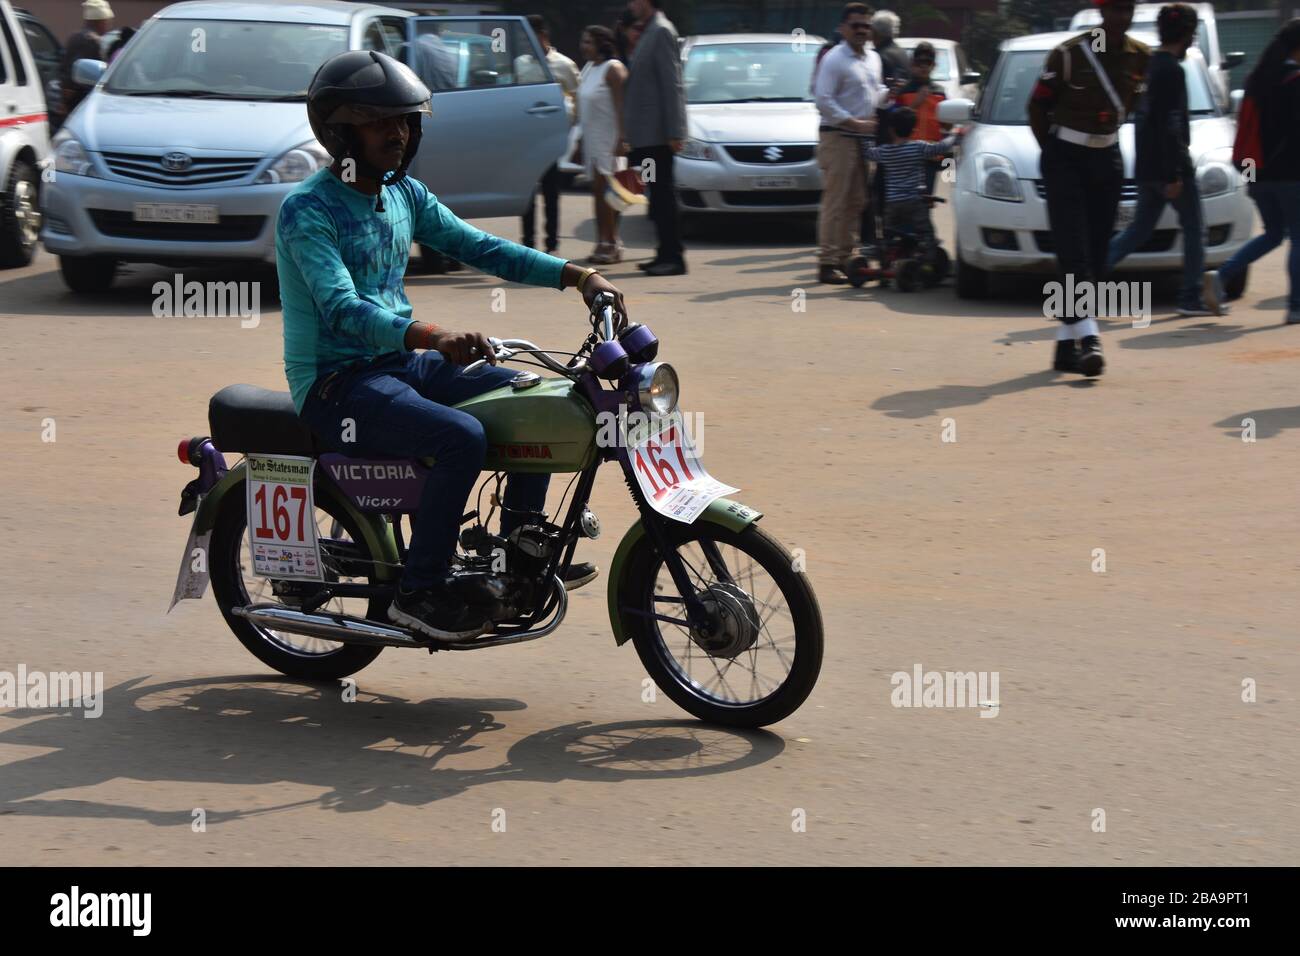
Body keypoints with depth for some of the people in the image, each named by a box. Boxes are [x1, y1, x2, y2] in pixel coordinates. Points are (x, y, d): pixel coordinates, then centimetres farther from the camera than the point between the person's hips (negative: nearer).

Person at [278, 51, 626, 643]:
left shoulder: (406, 194, 10)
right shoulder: (307, 211, -17)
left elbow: (476, 246, 6)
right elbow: (342, 309, -30)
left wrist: (574, 275, -6)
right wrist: (430, 337, -47)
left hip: (401, 363, 9)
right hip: (336, 382, -9)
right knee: (462, 438, -30)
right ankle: (420, 590, -16)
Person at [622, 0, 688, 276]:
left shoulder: (661, 32, -11)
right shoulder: (649, 32, 18)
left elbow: (672, 85, -17)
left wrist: (674, 132, -21)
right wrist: (628, 134, 21)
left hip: (657, 135, -9)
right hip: (645, 135, 9)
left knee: (663, 196, -8)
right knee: (659, 197, 11)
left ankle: (673, 258, -7)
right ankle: (666, 254, 15)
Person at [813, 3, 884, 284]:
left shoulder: (873, 58, 15)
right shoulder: (834, 60, -10)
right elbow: (823, 100, -16)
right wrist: (856, 124, -18)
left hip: (863, 137, 8)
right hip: (838, 137, -8)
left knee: (855, 203, 10)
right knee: (835, 202, -9)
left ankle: (844, 257, 18)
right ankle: (827, 263, -7)